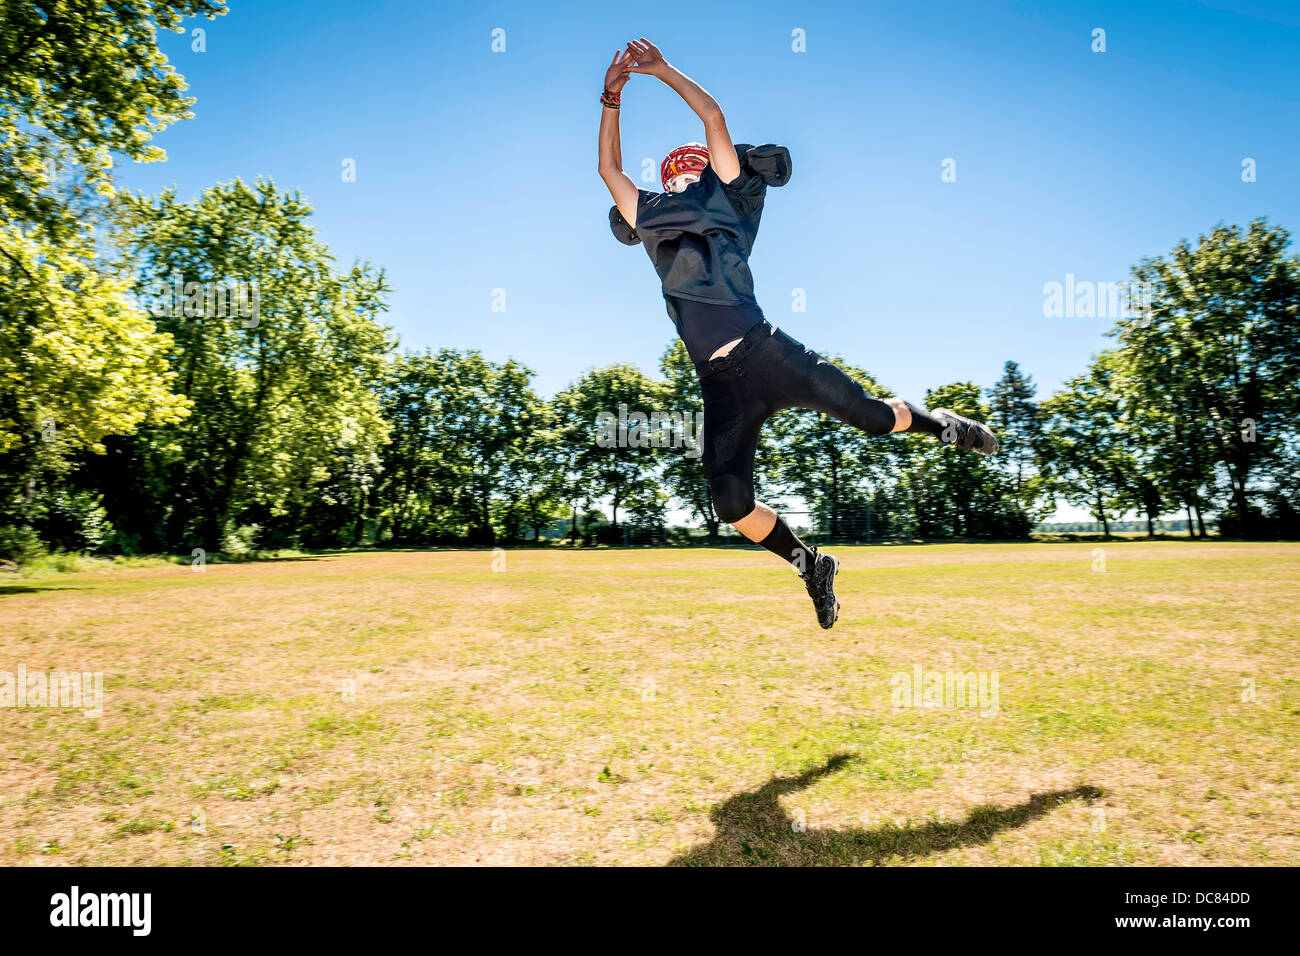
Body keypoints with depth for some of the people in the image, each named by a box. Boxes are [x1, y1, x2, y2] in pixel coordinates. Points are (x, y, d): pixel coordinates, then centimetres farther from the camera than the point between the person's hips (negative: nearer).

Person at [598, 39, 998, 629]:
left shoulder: (728, 205, 12)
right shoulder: (657, 232, 20)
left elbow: (713, 117, 11)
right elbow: (609, 168, 23)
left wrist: (664, 70, 17)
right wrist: (613, 97, 22)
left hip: (766, 352, -3)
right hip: (718, 383, 3)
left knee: (873, 417, -5)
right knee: (731, 503, -7)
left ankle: (939, 424, 29)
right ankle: (810, 565, 16)